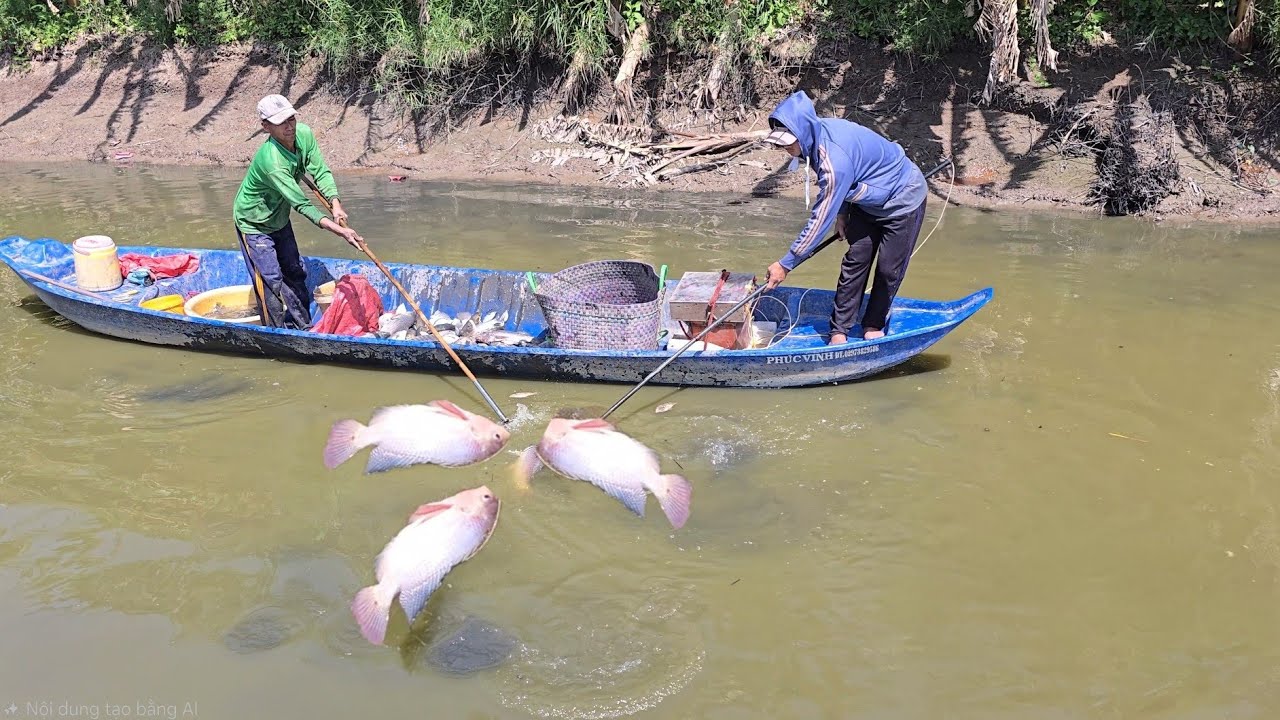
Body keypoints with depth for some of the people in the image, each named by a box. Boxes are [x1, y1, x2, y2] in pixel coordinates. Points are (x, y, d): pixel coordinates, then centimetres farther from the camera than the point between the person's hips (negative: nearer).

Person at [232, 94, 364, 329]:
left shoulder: (304, 135, -18)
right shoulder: (271, 161, -39)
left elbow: (321, 172, -13)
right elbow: (302, 204, -41)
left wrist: (335, 204, -30)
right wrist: (339, 230, -46)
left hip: (280, 220, 8)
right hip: (254, 223, -8)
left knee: (295, 273, 16)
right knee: (271, 280, -5)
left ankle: (303, 327, 31)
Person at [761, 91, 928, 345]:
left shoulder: (834, 160, -42)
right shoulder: (818, 132, -16)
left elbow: (820, 220, -36)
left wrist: (786, 264, -29)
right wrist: (842, 214, 6)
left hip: (903, 199, -8)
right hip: (868, 200, 8)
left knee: (889, 270, 2)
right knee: (854, 262, 4)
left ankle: (873, 325, 23)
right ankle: (839, 331, 8)